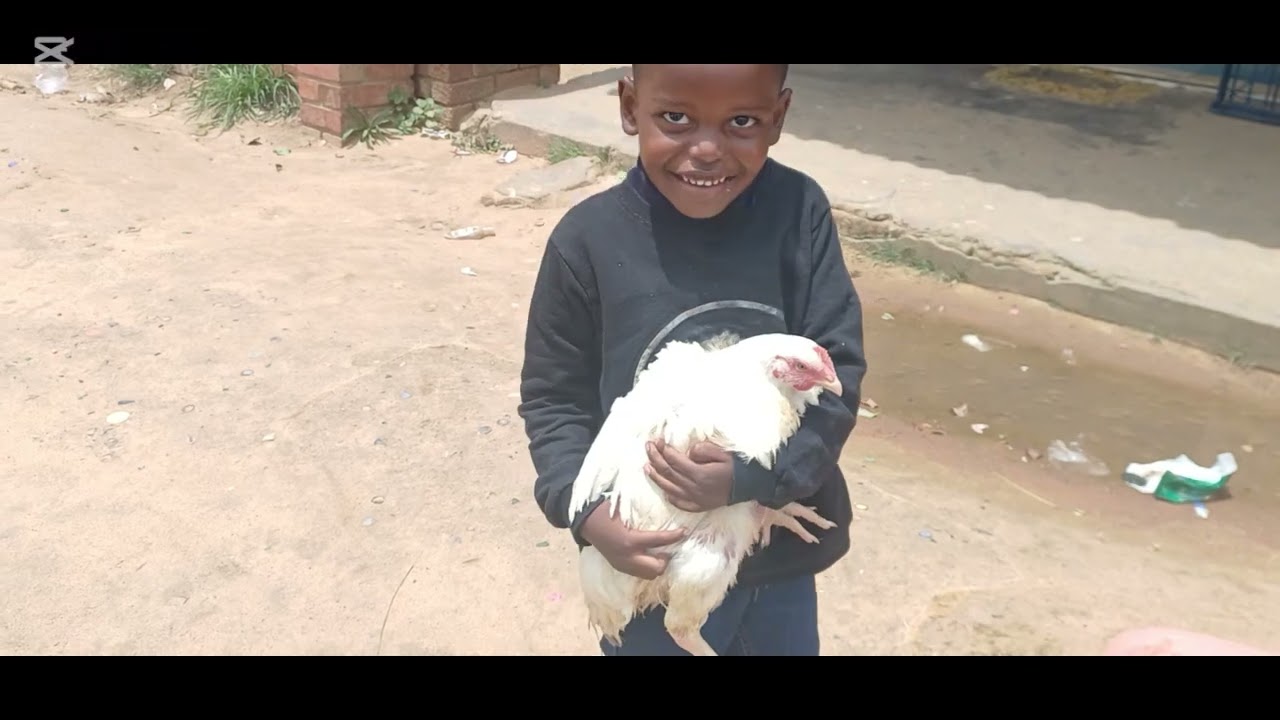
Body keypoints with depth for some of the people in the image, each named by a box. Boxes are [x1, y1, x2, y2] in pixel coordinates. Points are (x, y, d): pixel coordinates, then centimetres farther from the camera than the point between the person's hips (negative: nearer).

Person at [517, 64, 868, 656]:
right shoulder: (588, 241, -16)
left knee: (789, 641, 26)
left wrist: (754, 475, -24)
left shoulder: (799, 212, -12)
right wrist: (584, 509, -20)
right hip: (657, 562, -2)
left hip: (784, 552, 2)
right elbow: (552, 399, -6)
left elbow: (837, 372, -11)